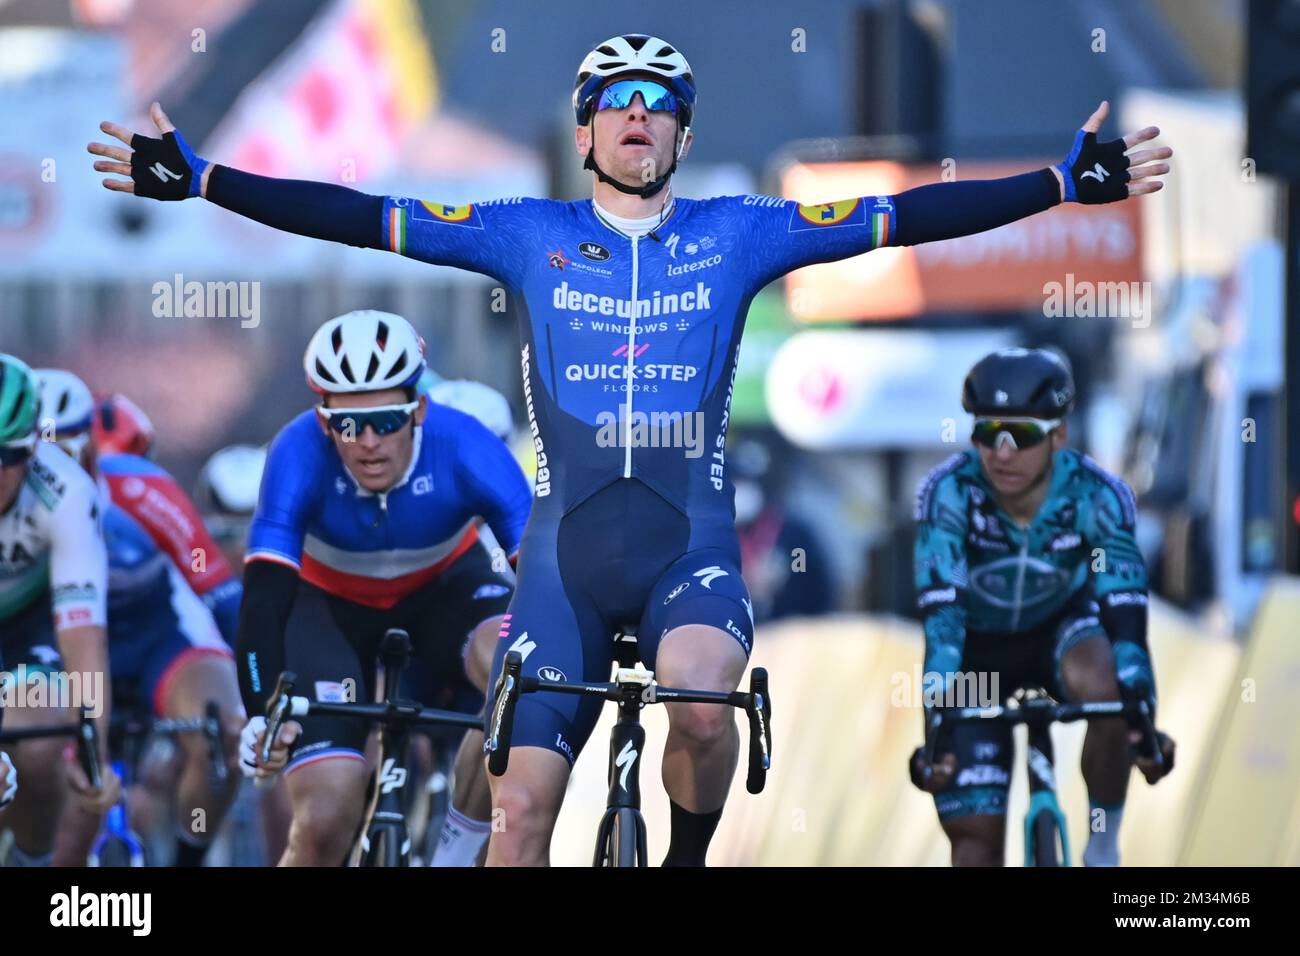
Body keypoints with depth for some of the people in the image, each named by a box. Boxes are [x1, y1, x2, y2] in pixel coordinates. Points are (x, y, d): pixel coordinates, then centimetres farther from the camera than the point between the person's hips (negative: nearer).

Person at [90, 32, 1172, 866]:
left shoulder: (737, 236, 5)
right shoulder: (529, 237, 6)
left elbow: (900, 217, 0)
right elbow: (363, 217, 2)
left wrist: (1070, 181, -7)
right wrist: (197, 178, -4)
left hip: (690, 543, -1)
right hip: (568, 550, 1)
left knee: (701, 696, -33)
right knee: (522, 806, -5)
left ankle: (689, 860, -4)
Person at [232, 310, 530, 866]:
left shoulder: (463, 447, -32)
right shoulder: (300, 453, -33)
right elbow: (265, 594, -38)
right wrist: (262, 713, -53)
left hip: (444, 588, 1)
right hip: (332, 603, -1)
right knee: (325, 822, -16)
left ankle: (459, 852, -14)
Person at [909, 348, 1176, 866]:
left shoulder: (1097, 494, -29)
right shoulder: (948, 493, -30)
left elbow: (1125, 612, -35)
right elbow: (941, 613, -37)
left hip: (1062, 626, 0)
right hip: (979, 650, 0)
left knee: (1102, 684, -35)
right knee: (976, 837, -8)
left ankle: (1104, 848, -15)